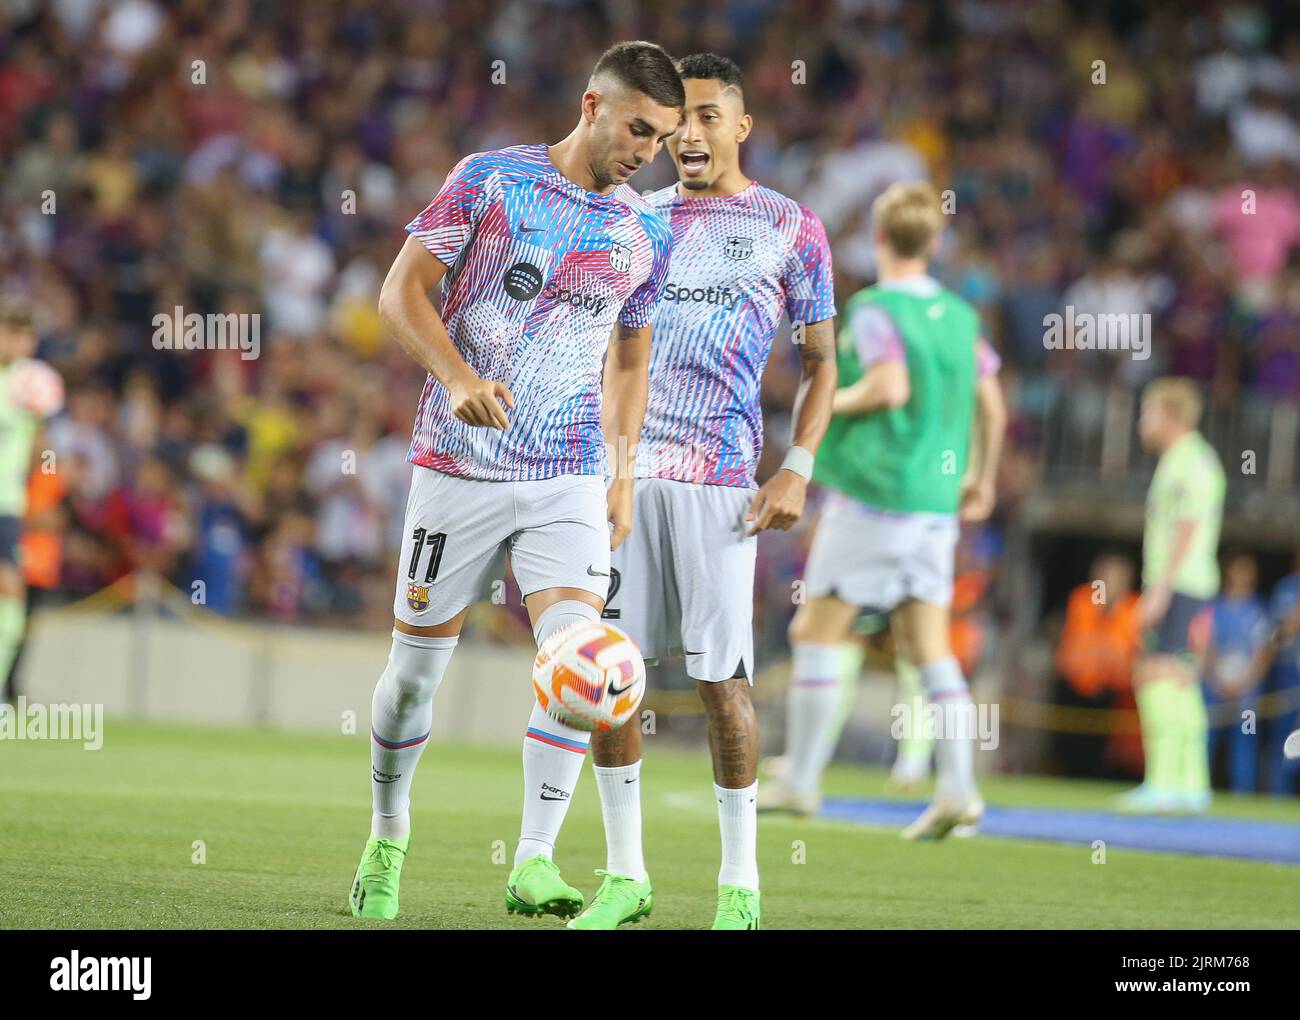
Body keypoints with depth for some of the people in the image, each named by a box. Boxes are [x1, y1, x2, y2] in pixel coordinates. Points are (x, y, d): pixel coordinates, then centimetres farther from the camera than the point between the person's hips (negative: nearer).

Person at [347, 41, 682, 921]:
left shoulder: (646, 237, 8)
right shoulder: (491, 180, -3)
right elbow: (402, 290, -4)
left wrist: (625, 476, 13)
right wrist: (457, 377, -20)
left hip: (568, 482, 2)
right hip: (457, 467, -2)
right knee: (418, 665, 5)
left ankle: (535, 864, -16)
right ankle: (388, 841, 28)